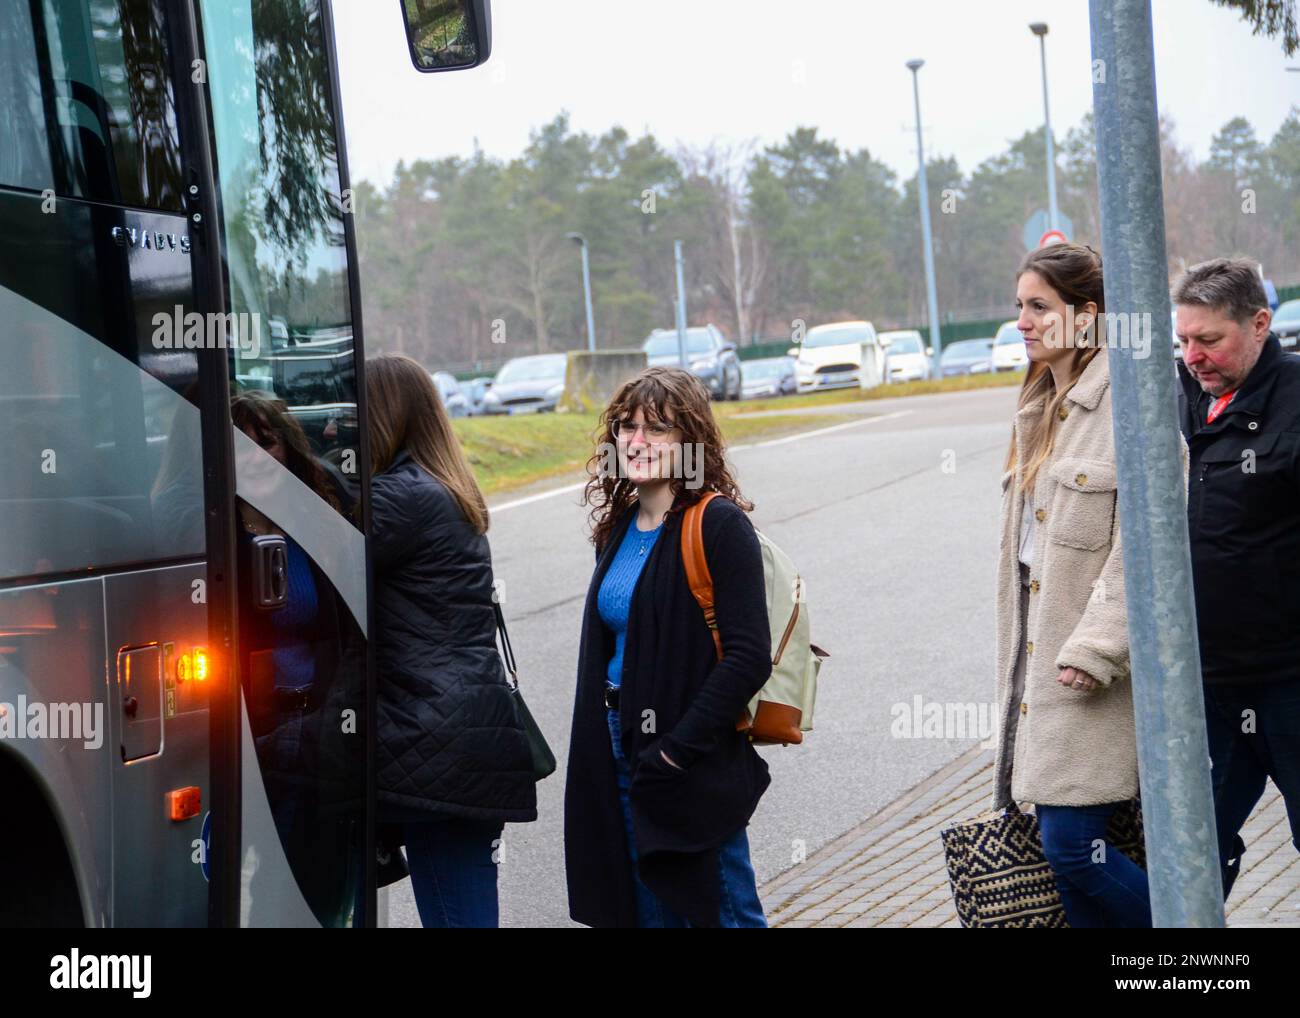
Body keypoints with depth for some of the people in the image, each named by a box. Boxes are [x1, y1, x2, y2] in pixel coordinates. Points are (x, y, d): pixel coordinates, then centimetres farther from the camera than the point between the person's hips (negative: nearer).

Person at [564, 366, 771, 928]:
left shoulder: (720, 526, -14)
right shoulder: (619, 527, 10)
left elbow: (749, 656, -19)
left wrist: (677, 748, -19)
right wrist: (605, 745, 9)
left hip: (695, 771, -7)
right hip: (622, 751, 7)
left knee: (722, 911, 4)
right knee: (649, 910, 15)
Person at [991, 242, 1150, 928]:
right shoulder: (1042, 407, 17)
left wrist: (1097, 645, -21)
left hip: (1092, 665, -8)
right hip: (1040, 651, 9)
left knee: (1070, 845, -10)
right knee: (1064, 849, 8)